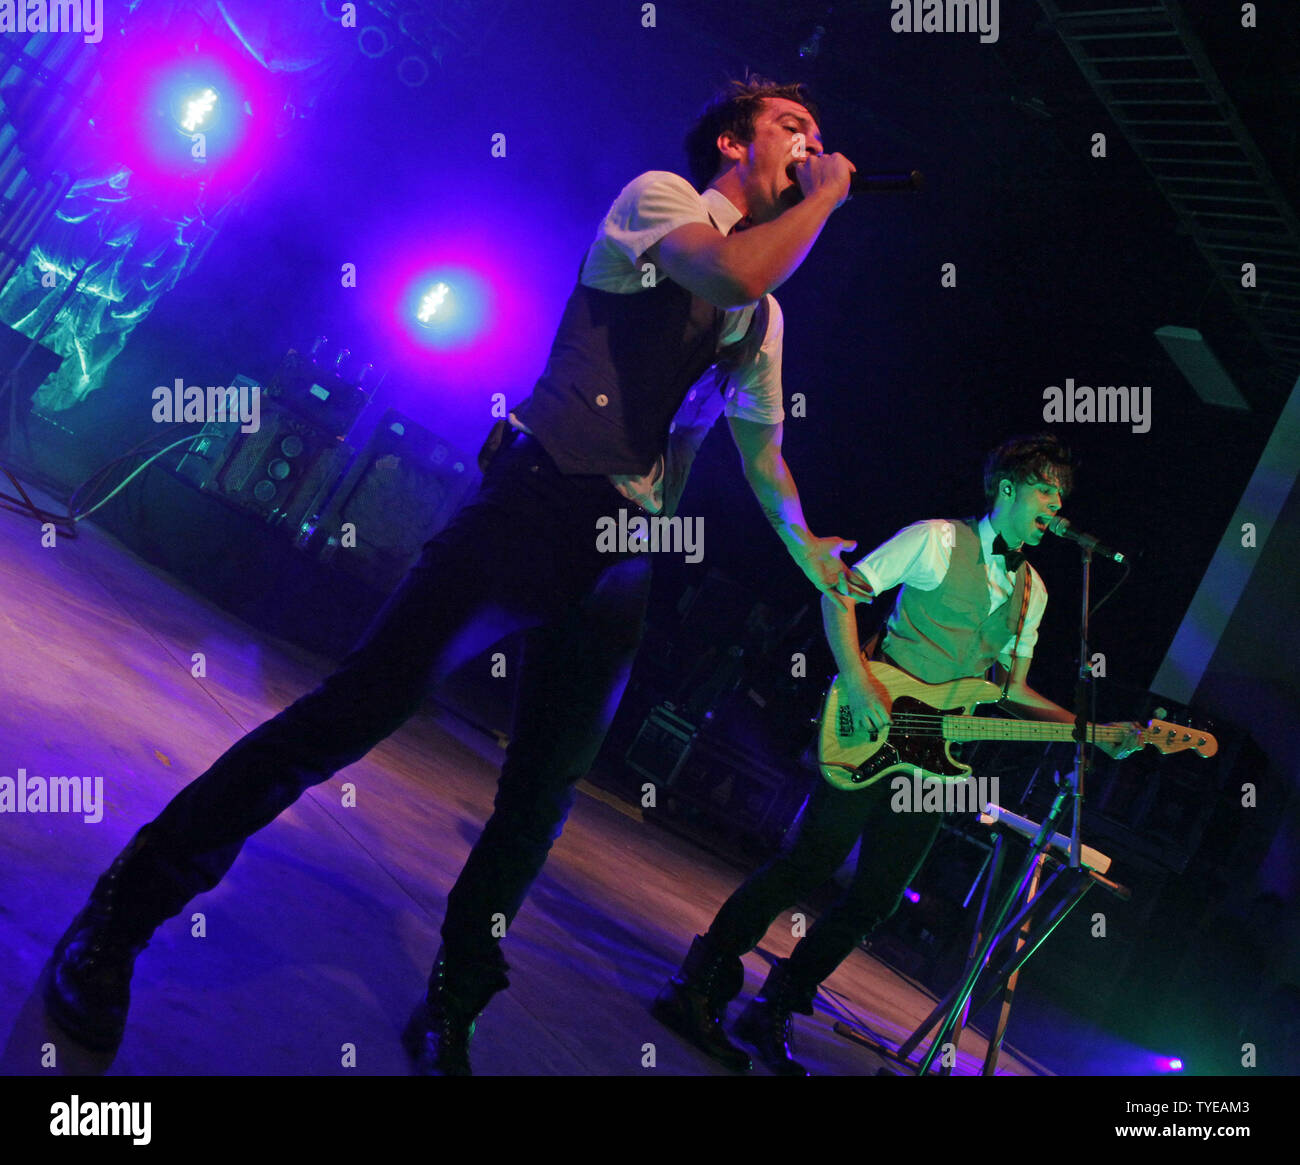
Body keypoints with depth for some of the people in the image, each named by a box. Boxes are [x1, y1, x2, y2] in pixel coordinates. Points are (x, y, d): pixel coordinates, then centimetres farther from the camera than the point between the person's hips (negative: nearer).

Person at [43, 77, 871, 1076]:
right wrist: (826, 195, -2)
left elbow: (762, 442, 28)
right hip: (537, 502, -7)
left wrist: (804, 545, 19)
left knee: (546, 789, 4)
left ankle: (451, 1012, 21)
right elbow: (734, 271, -16)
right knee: (361, 706, -13)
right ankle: (119, 920, 0)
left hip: (622, 561, 7)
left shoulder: (764, 321, 22)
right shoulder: (655, 196, 3)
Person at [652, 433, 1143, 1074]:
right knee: (810, 861, -12)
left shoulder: (1032, 590, 18)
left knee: (876, 898, 3)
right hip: (871, 733, -7)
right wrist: (857, 683, -18)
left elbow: (1013, 690, 21)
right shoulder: (940, 540, -2)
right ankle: (696, 989, -2)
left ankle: (773, 1016, 15)